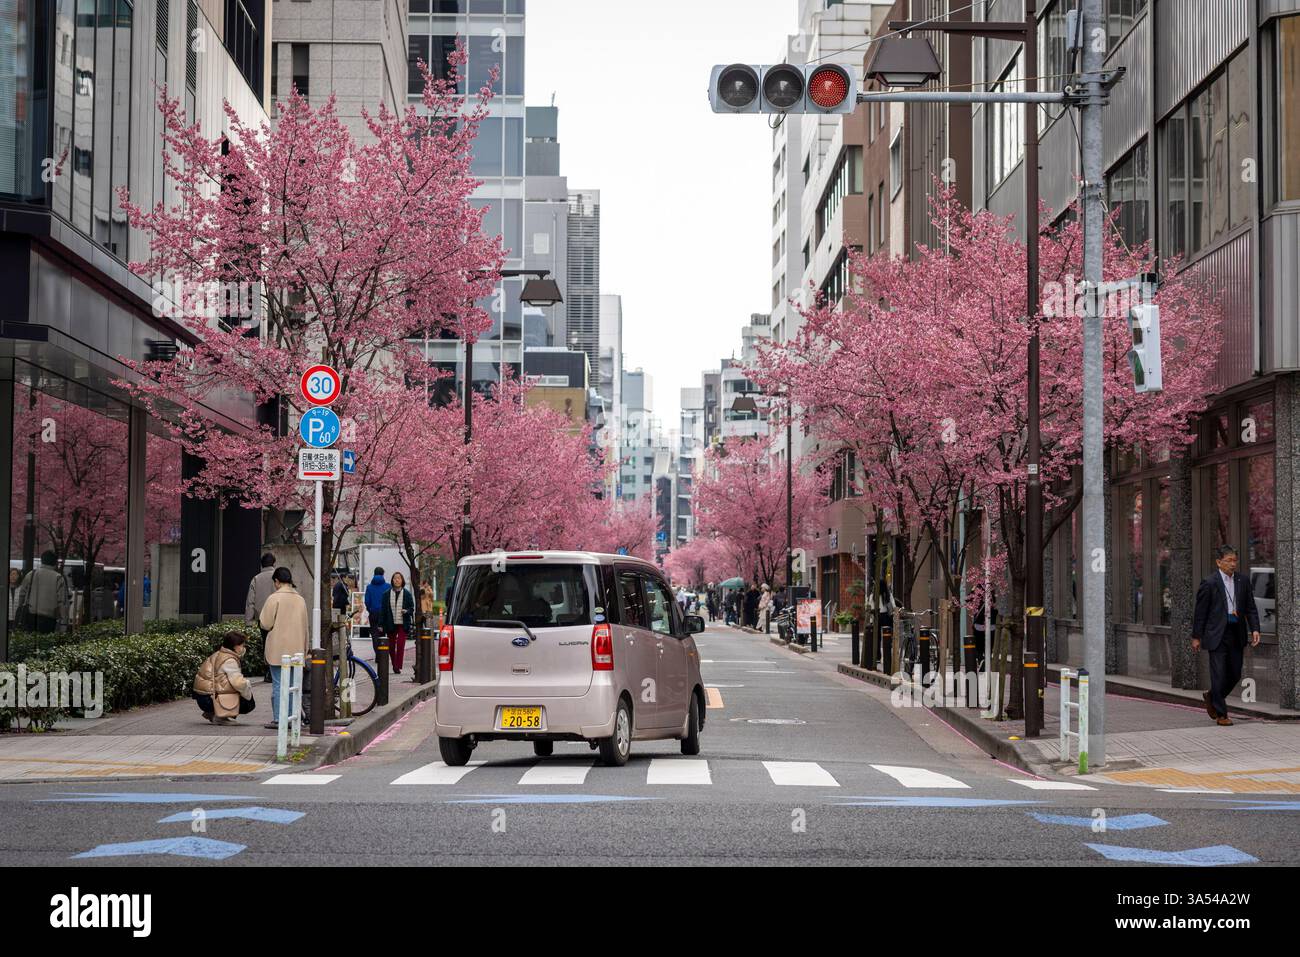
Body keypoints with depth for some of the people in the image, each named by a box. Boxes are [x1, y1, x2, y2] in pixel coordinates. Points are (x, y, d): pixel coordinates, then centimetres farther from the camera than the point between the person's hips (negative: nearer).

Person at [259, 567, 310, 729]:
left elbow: (266, 624, -11)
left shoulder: (274, 598, -10)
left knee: (278, 684, -1)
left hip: (278, 650, -5)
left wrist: (260, 621, 13)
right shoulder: (300, 600, 8)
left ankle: (278, 719, -2)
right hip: (296, 649, 5)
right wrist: (304, 650, 20)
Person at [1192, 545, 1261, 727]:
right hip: (1217, 635, -5)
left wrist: (1255, 629, -4)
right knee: (1219, 675, -3)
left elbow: (1251, 608, 10)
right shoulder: (1210, 583, -7)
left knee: (1235, 674, 10)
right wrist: (1196, 637, -3)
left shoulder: (1243, 581, 7)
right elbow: (1200, 612, -3)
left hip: (1236, 634, 5)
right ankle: (1221, 715, 6)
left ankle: (1212, 697, 35)